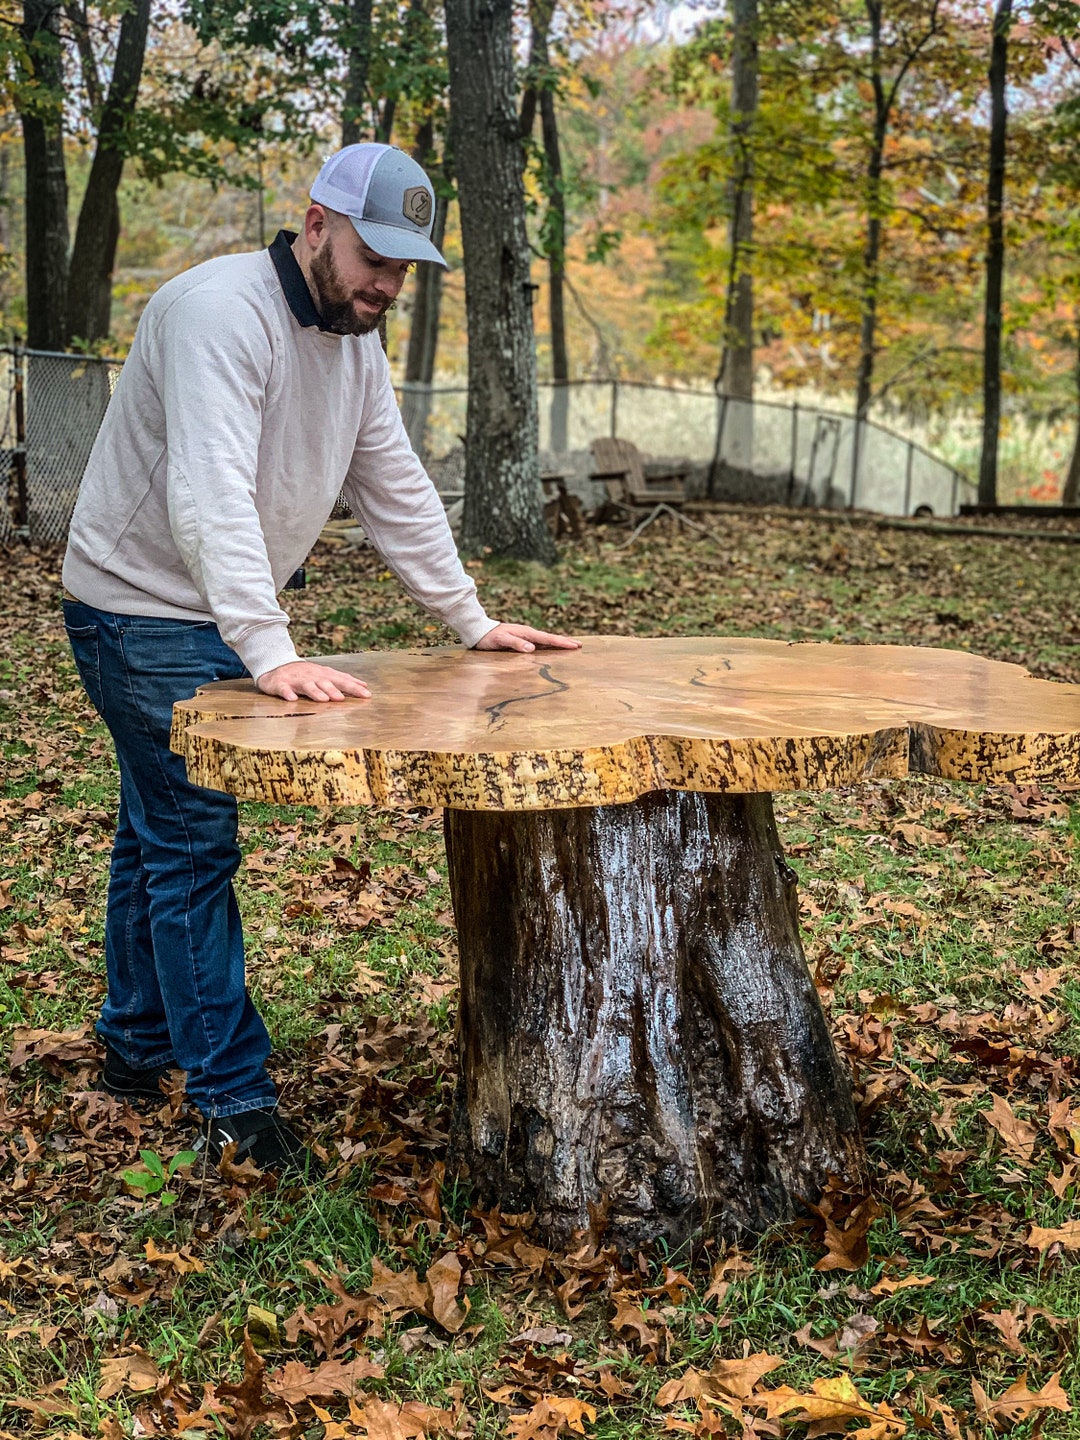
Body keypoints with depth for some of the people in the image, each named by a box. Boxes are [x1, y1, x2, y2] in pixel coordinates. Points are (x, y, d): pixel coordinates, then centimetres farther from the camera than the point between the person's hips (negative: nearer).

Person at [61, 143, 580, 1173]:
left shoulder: (354, 343, 6)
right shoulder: (222, 312, -23)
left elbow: (397, 492, 11)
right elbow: (212, 494, -35)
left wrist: (471, 621, 9)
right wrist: (269, 652, -43)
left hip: (214, 620, 9)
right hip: (142, 612, -9)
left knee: (160, 835, 17)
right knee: (192, 845, -8)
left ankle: (136, 1050, 31)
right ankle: (234, 1104, -2)